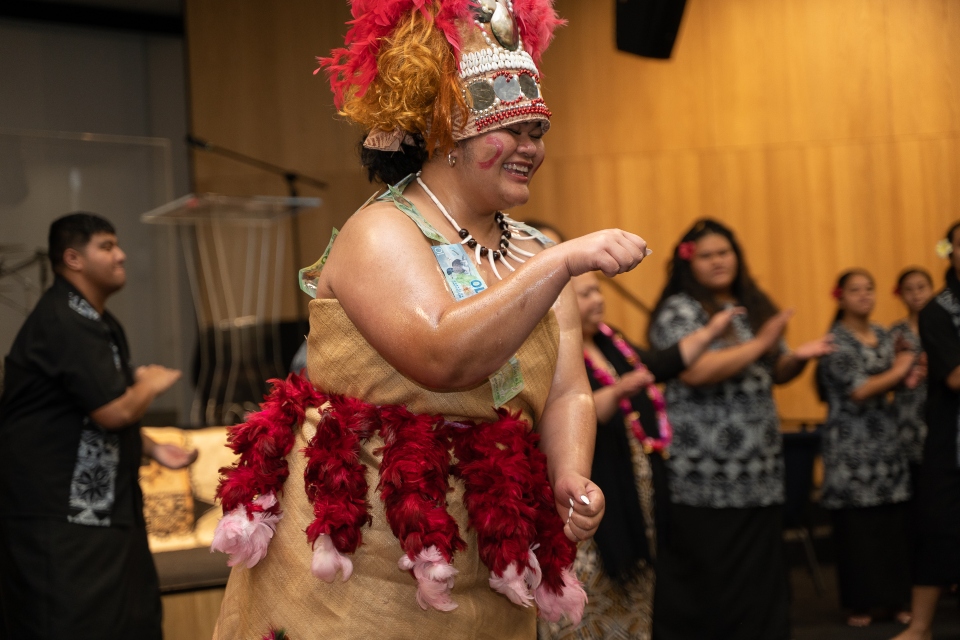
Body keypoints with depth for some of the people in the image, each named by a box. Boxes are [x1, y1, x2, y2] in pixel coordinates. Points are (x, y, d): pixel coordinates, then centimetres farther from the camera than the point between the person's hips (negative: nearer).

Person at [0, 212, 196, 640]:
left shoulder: (103, 326, 17)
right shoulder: (63, 323, -17)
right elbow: (114, 411, -24)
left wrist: (153, 449, 11)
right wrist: (152, 384, -4)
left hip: (106, 506, 10)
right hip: (57, 518, -10)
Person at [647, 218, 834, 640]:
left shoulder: (754, 306, 16)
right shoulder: (679, 311, -6)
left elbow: (776, 373, 22)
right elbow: (695, 371, -21)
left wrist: (798, 358, 0)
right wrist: (759, 344, -18)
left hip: (757, 470, 7)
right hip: (703, 475, -7)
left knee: (759, 573, 5)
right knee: (704, 582, -4)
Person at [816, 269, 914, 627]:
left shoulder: (883, 336, 13)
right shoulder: (837, 341, -7)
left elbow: (894, 381, 17)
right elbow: (858, 390, -14)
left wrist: (905, 373, -4)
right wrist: (897, 373, -5)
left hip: (887, 443, 6)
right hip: (852, 447, -6)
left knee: (894, 524, 1)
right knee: (857, 527, -3)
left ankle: (894, 599, 10)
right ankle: (859, 605, 6)